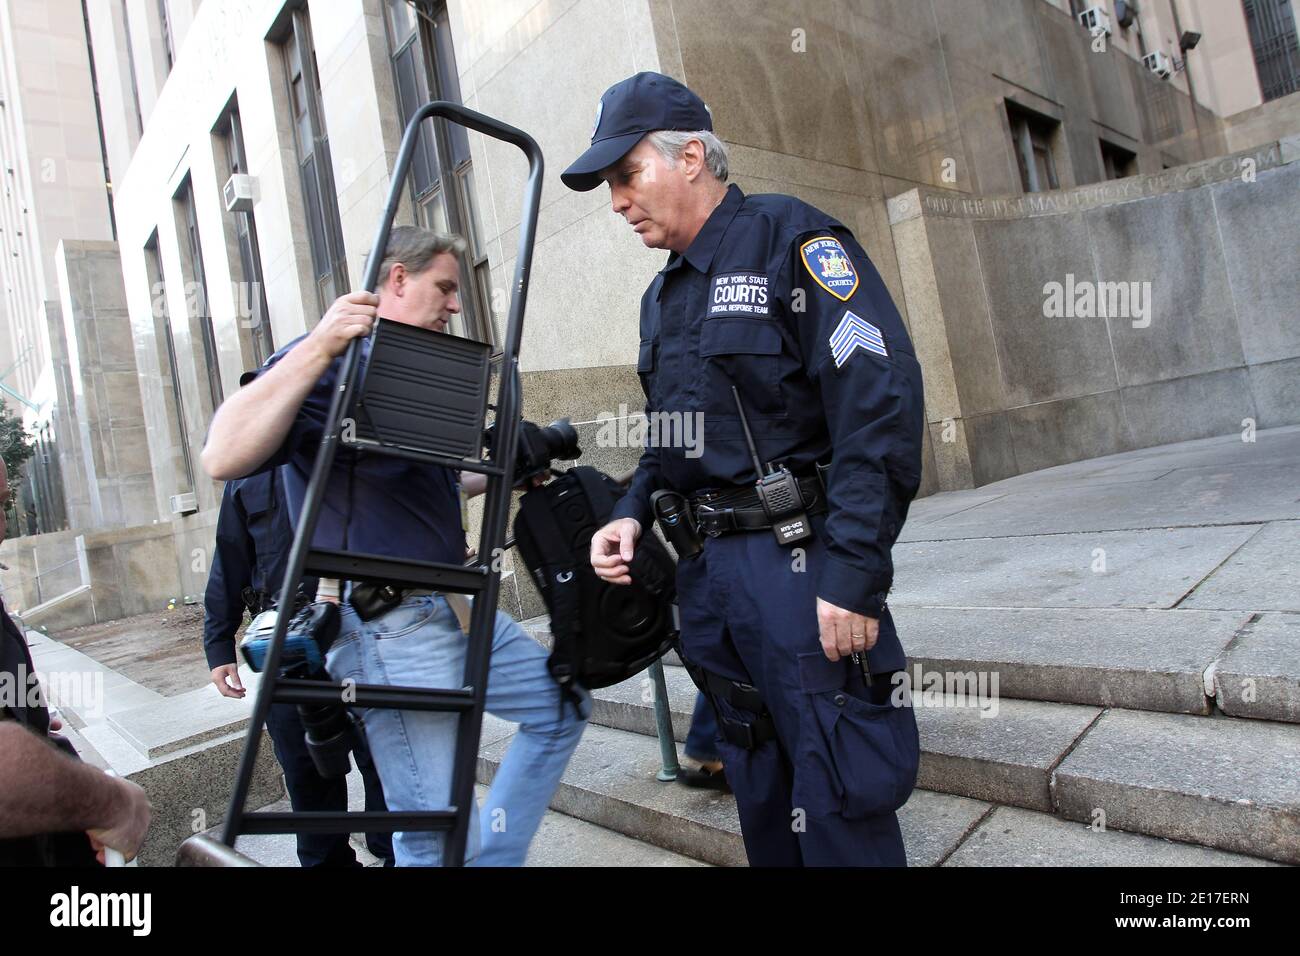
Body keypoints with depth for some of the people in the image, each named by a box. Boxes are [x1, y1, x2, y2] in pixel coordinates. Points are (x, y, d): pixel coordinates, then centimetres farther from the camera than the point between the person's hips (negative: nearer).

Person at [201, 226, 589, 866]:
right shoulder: (331, 367, -12)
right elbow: (224, 458, -29)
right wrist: (317, 348, -32)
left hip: (455, 611, 10)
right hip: (387, 628, -9)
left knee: (562, 706, 17)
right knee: (437, 835, -5)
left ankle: (493, 856, 26)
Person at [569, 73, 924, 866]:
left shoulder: (789, 238, -8)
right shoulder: (663, 296, 17)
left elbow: (881, 403, -18)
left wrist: (852, 575, -22)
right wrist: (632, 513, 4)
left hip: (803, 562, -7)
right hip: (714, 567, 8)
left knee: (839, 806, 1)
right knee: (762, 796, 19)